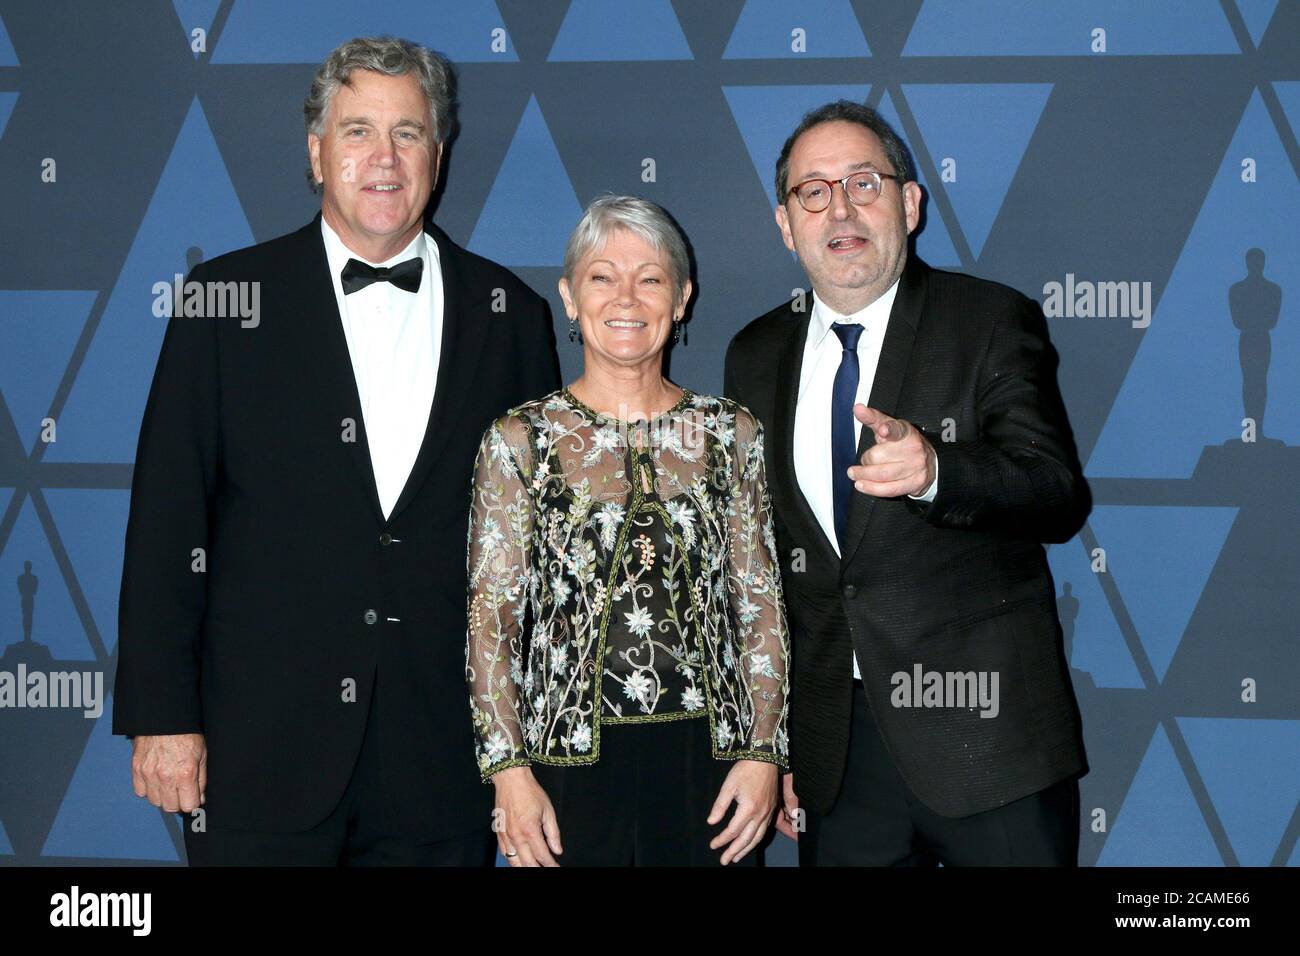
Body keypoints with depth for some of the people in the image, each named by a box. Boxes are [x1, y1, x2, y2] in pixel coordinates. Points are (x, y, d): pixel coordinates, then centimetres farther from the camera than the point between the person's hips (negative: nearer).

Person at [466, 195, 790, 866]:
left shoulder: (731, 433, 7)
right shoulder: (519, 440, 2)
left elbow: (762, 606, 6)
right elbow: (490, 616, -1)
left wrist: (764, 751, -2)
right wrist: (509, 772, -8)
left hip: (707, 759, 2)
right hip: (570, 762, -1)